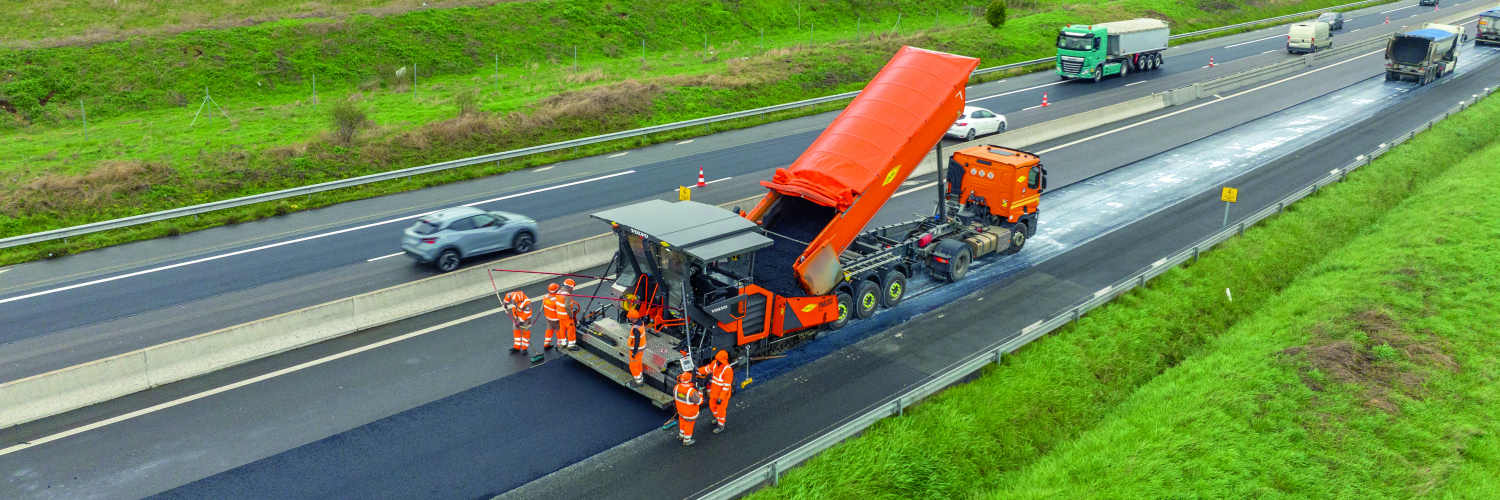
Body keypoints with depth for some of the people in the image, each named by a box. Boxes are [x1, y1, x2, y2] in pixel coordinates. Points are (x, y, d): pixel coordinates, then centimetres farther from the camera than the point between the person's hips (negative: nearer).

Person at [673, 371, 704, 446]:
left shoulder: (677, 387, -22)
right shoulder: (692, 391, -39)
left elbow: (674, 393, 2)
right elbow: (699, 401, -24)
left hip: (681, 409, 5)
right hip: (690, 412, -5)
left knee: (683, 421, 31)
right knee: (689, 424, 19)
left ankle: (682, 434, 55)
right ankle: (686, 440, 39)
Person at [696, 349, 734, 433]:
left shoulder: (728, 369, -32)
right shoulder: (715, 363, -12)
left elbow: (726, 386, -28)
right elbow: (707, 369, 8)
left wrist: (721, 398, -26)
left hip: (723, 393, -7)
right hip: (714, 391, 7)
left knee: (721, 409, 11)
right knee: (712, 406, 25)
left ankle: (720, 425, 33)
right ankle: (717, 417, 54)